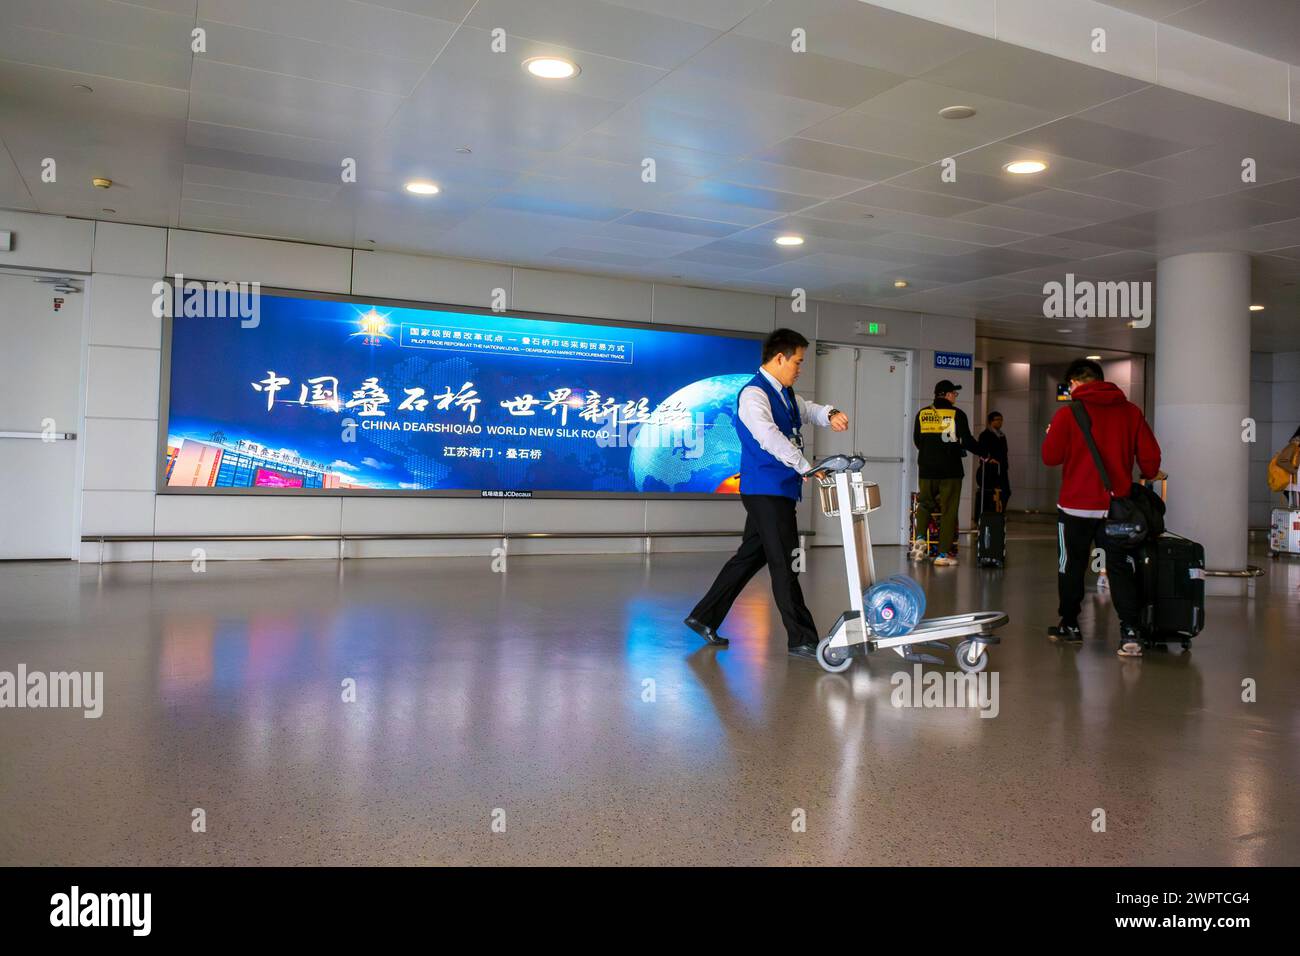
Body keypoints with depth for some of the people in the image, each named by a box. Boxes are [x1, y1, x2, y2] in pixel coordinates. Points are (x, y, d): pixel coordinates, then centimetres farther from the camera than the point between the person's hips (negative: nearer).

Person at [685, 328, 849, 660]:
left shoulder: (785, 393, 16)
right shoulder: (754, 394, -14)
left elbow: (806, 409, 27)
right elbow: (769, 436, -26)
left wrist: (829, 414, 3)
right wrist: (806, 467, -30)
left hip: (779, 490, 10)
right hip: (766, 491, -10)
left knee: (750, 556, 15)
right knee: (785, 564, -5)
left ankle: (704, 617, 24)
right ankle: (802, 640, 3)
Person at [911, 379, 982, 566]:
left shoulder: (922, 414, 3)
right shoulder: (957, 414, -7)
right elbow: (967, 441, -8)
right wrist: (983, 452, 10)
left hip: (926, 469, 3)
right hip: (950, 470, -3)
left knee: (925, 504, 21)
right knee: (948, 511, 4)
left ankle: (920, 538, -1)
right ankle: (943, 554, 3)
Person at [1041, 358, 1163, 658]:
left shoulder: (1067, 414, -8)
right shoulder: (1131, 411, 1)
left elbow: (1051, 457, -5)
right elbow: (1150, 454, 2)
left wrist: (1051, 436, 15)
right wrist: (1149, 474, 23)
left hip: (1076, 506, -2)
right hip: (1118, 505, 2)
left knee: (1071, 566, 13)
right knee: (1121, 568, 5)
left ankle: (1070, 625, 24)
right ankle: (1130, 631, -8)